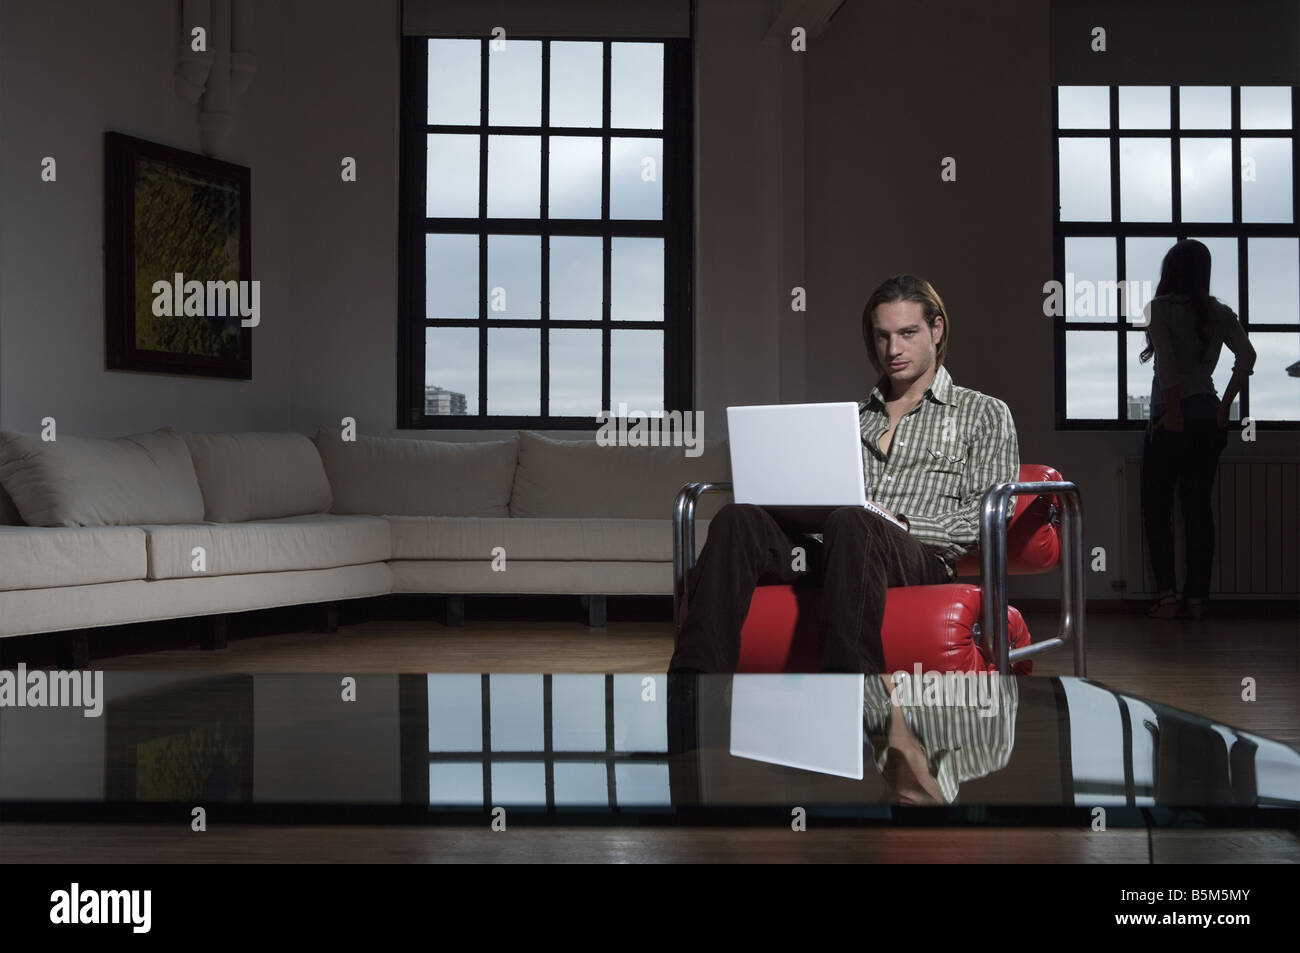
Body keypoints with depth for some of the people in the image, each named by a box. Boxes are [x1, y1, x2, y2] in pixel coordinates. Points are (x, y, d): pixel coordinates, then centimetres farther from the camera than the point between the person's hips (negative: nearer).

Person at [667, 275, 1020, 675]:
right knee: (738, 518, -27)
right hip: (826, 548, 4)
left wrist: (902, 522, -8)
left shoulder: (984, 413, 19)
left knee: (850, 523, -40)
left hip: (920, 556, -4)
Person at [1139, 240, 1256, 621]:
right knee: (1198, 507, 8)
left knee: (1156, 508, 4)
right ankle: (1197, 597, 7)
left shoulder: (1160, 308, -6)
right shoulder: (1219, 313, 8)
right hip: (1209, 420, 5)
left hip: (1172, 420, -5)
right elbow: (1247, 356, -2)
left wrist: (1175, 413, -13)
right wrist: (1224, 406, 0)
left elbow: (1168, 363, -17)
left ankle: (1167, 594, -2)